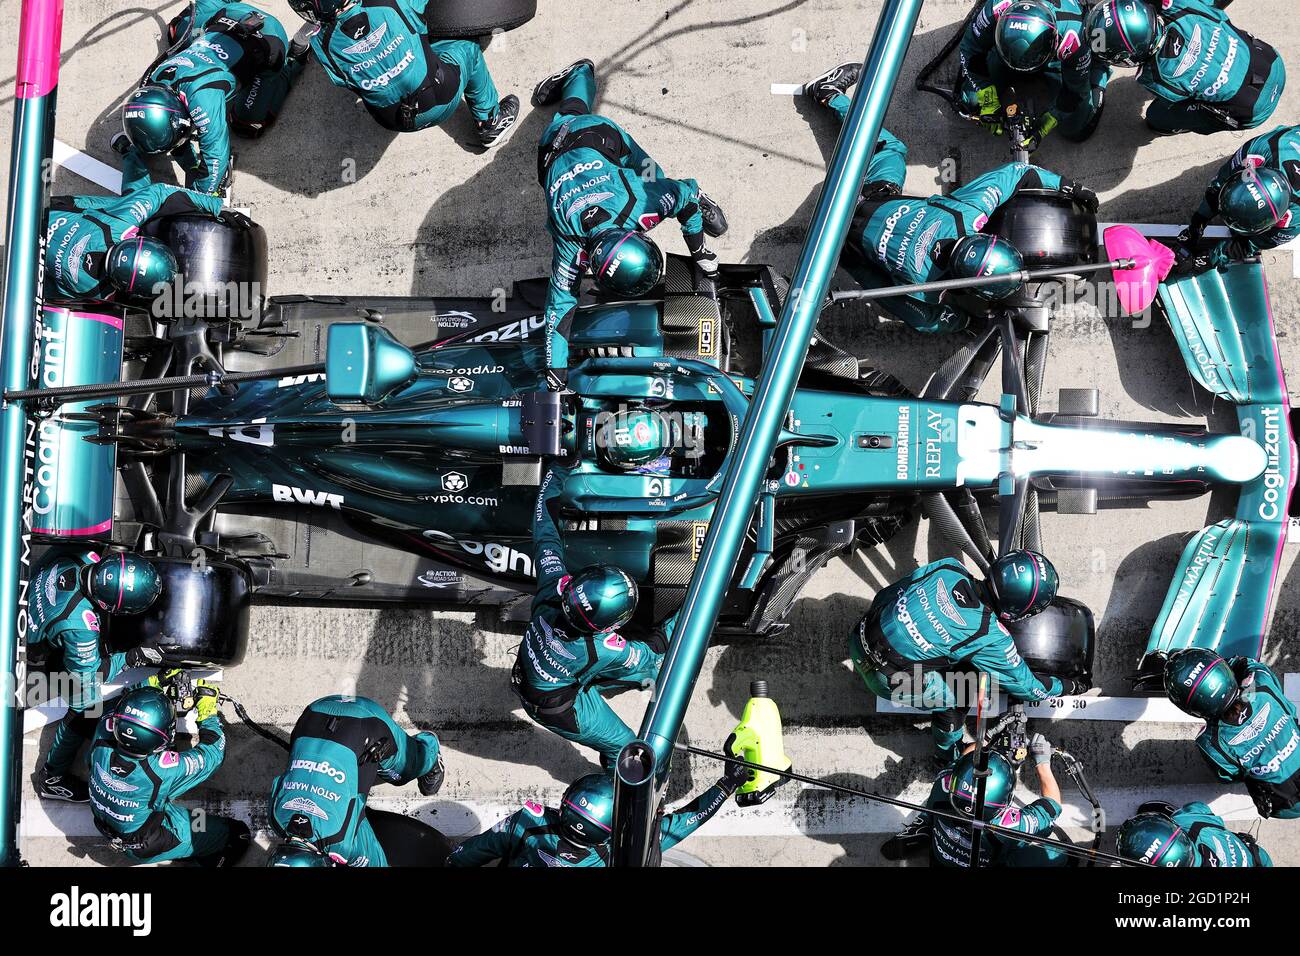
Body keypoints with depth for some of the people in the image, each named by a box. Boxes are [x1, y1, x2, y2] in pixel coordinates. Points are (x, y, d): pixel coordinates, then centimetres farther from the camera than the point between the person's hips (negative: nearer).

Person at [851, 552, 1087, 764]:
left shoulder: (949, 568, -8)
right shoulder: (991, 638, -19)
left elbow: (888, 593, 9)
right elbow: (1022, 684, -1)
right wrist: (1066, 688, 16)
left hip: (860, 639, 6)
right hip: (888, 680, -6)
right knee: (958, 695, 9)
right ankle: (948, 757, 30)